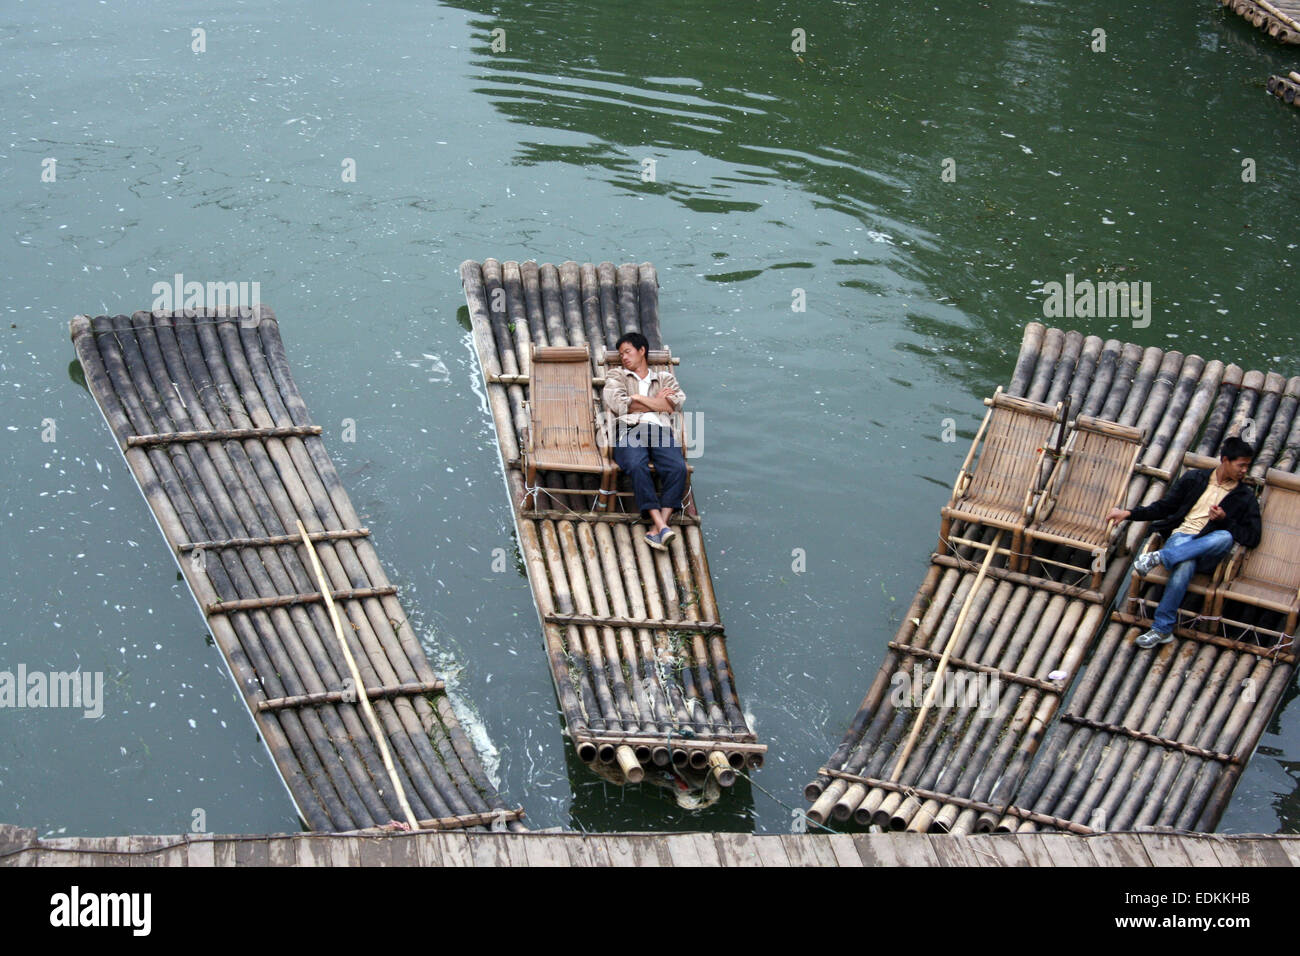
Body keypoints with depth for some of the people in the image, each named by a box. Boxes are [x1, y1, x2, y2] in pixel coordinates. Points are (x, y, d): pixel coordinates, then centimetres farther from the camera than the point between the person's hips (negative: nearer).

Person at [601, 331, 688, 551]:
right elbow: (619, 405, 7)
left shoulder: (664, 377, 29)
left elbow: (675, 404, 8)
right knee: (637, 467, -36)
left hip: (660, 430, 1)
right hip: (628, 430, -1)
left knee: (677, 468, -31)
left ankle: (659, 528, -36)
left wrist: (638, 398, 8)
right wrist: (657, 402, 12)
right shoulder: (615, 375, 27)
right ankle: (662, 526, -41)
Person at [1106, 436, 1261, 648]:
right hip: (1181, 537, 0)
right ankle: (1162, 629, -31)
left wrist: (1224, 520, -9)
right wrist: (1129, 513, 8)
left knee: (1225, 538, -39)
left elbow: (1252, 538, 7)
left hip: (1207, 552, 0)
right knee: (1184, 566, -39)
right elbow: (1165, 507, 19)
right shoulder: (1194, 478, 14)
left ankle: (1160, 557, -37)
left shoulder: (1245, 498, 12)